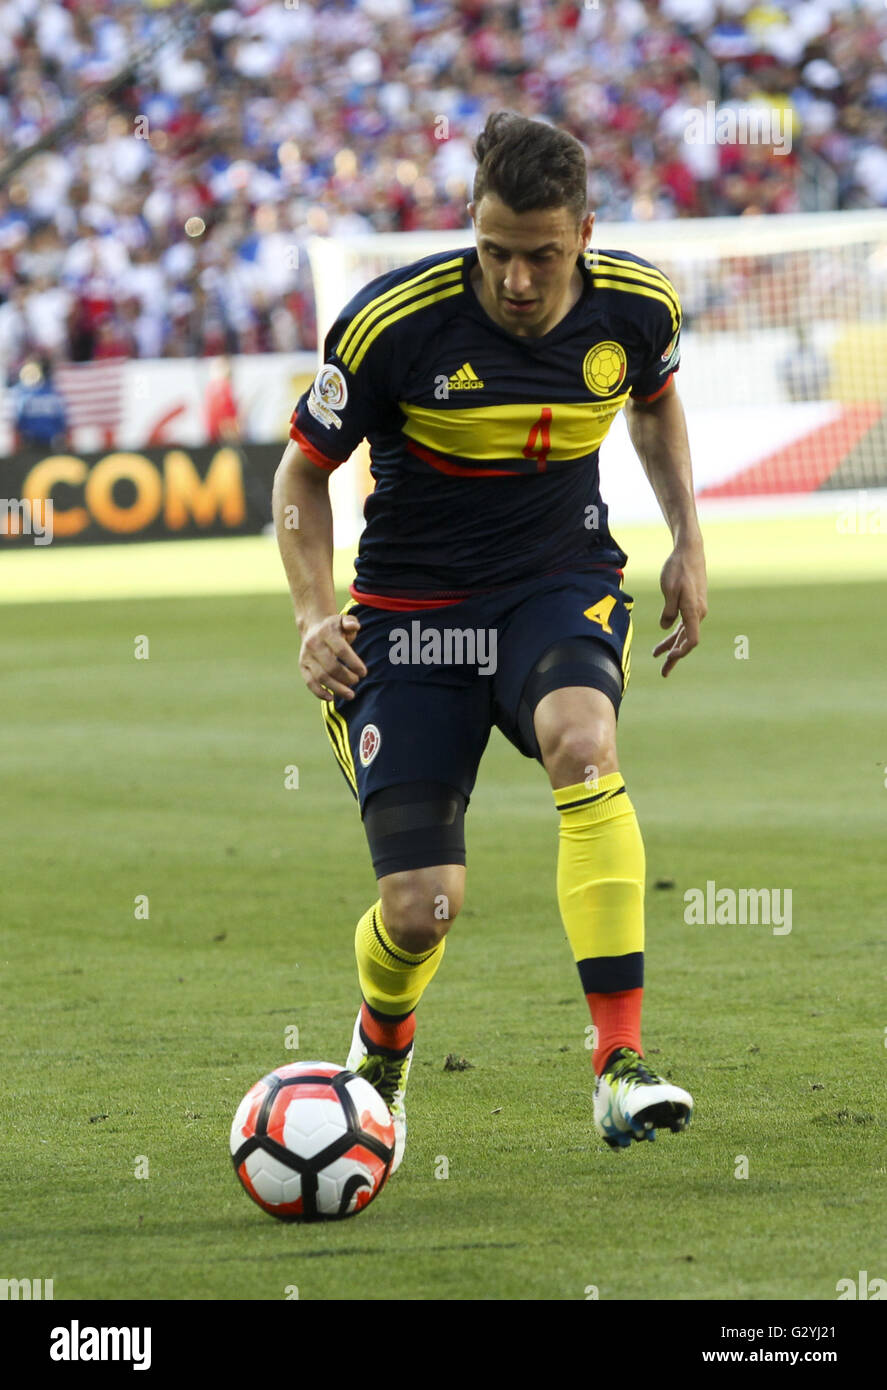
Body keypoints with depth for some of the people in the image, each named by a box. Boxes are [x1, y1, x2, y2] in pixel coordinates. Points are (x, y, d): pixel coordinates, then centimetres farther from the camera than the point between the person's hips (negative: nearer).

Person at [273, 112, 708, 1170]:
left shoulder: (637, 307, -8)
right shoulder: (395, 322, -18)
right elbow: (303, 471, -3)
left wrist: (688, 545, 8)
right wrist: (317, 616, -16)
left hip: (562, 585, 1)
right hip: (411, 603, -1)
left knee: (582, 743, -35)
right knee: (422, 908, -10)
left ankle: (620, 1062, -35)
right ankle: (381, 1044, 30)